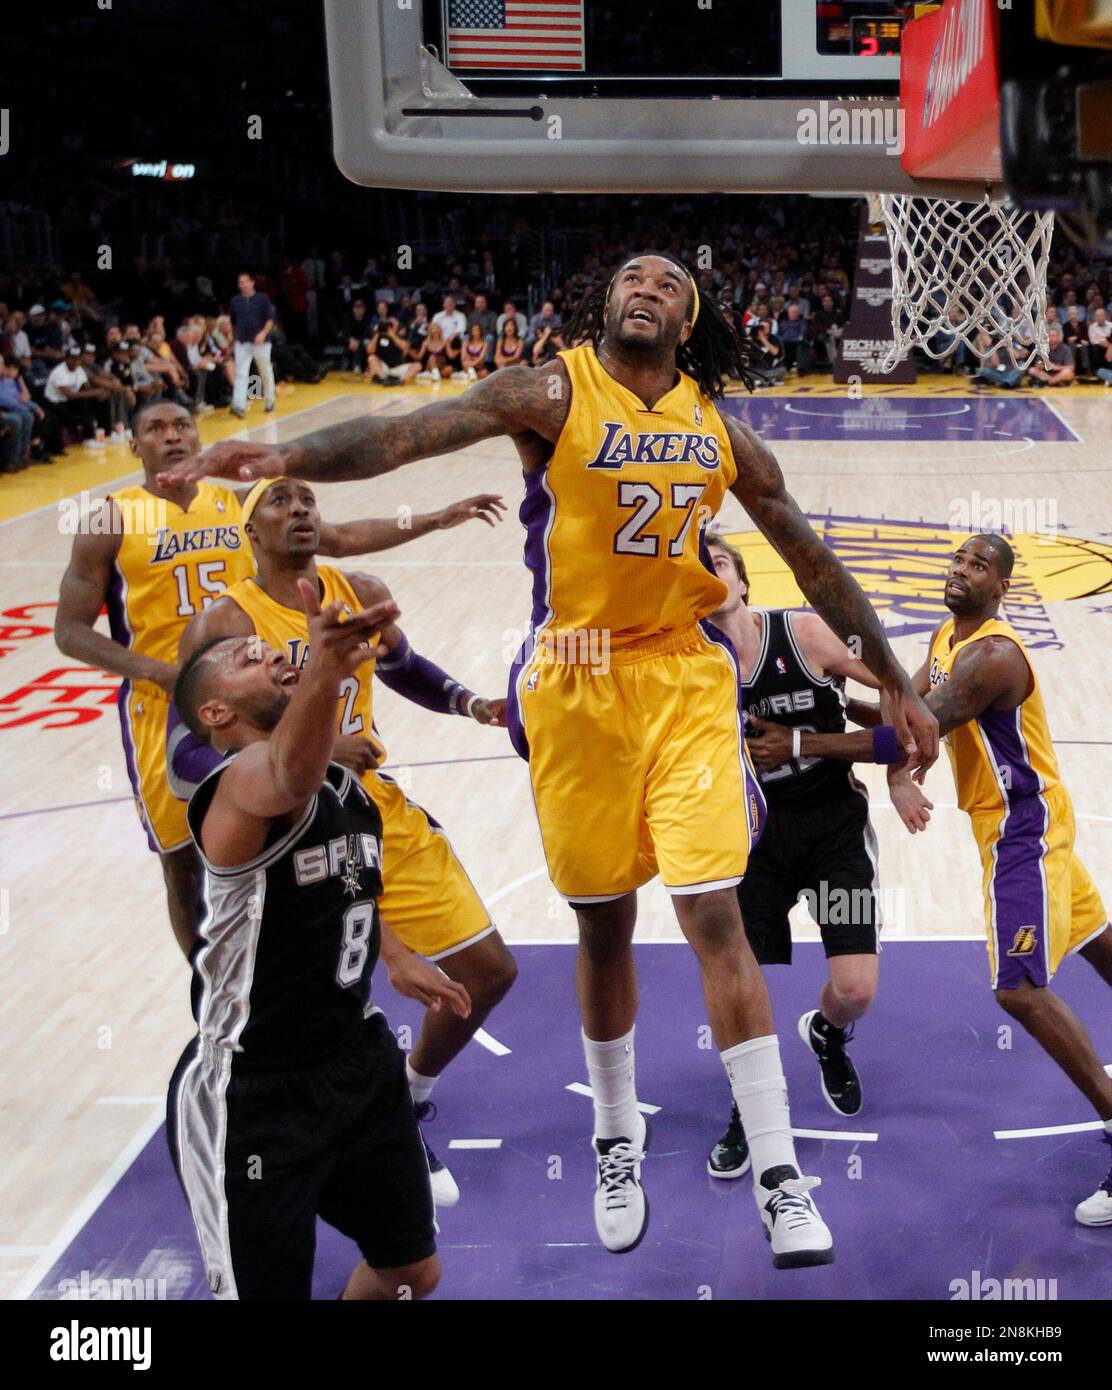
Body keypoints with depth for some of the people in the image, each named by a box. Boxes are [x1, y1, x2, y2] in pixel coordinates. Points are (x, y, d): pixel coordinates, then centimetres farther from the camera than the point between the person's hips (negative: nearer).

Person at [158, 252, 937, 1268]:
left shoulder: (718, 430, 4)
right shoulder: (552, 395, -7)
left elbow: (811, 557, 13)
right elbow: (413, 431, -24)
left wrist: (893, 683, 15)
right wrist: (290, 456, -42)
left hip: (686, 684, 2)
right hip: (574, 687, -1)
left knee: (715, 917, -6)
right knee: (604, 926, 10)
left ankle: (779, 1176, 4)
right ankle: (617, 1142, 33)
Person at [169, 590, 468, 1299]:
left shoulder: (345, 784, 6)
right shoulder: (242, 780, -22)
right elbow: (287, 777, -49)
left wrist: (397, 959, 27)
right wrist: (322, 674, -67)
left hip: (361, 1059, 8)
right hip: (254, 1100, -8)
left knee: (415, 1272, 20)